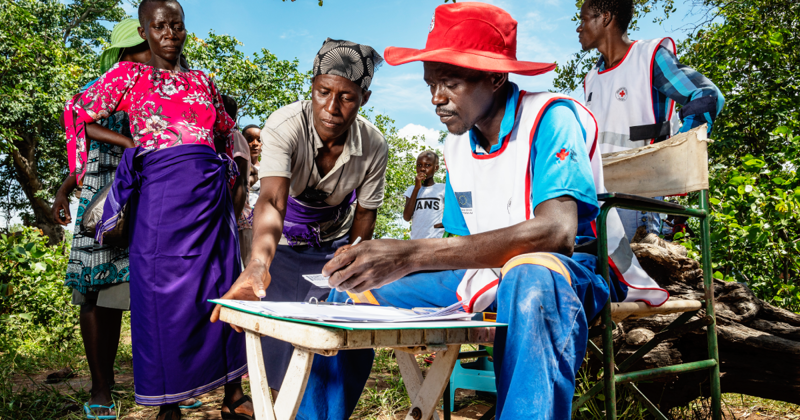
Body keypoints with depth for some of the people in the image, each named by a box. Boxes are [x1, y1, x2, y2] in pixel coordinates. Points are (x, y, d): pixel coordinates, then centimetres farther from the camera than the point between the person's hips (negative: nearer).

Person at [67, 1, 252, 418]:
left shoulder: (202, 81, 19)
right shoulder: (128, 74, 9)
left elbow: (226, 129, 30)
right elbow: (79, 115, 8)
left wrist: (228, 171, 15)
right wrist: (132, 143, 3)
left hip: (210, 189, 4)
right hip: (161, 189, -4)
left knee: (222, 284, 3)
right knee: (165, 289, -4)